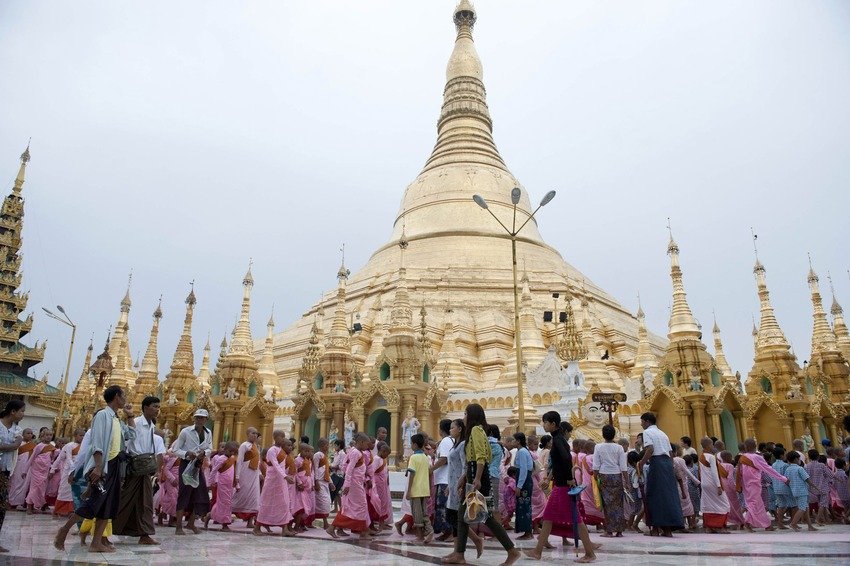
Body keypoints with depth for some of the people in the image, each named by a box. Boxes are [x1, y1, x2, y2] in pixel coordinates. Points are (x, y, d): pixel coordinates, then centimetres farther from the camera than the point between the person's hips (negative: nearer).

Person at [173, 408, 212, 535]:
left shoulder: (208, 433, 3)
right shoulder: (186, 432, -10)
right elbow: (175, 450, -7)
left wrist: (204, 452, -13)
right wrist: (187, 453, -24)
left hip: (199, 465, 5)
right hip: (186, 464, -5)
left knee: (201, 494, 6)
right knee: (184, 494, -6)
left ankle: (191, 523, 24)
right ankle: (179, 527, 3)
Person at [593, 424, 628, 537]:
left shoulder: (598, 447, -2)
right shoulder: (619, 448, -1)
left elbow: (596, 466, -2)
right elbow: (623, 467, -1)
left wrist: (596, 477, 8)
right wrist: (626, 481, 6)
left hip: (604, 476, -1)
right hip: (617, 476, 1)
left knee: (607, 503, 4)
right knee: (618, 503, 9)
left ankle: (609, 531, 4)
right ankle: (619, 530, 12)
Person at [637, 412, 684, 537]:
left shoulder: (647, 432, 0)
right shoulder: (662, 433, 24)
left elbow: (650, 449, -15)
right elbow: (670, 452, 17)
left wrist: (642, 463, -6)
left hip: (657, 463, -8)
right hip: (668, 462, 8)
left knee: (654, 495, -1)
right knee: (668, 494, 7)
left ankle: (655, 529, 1)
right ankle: (667, 529, 8)